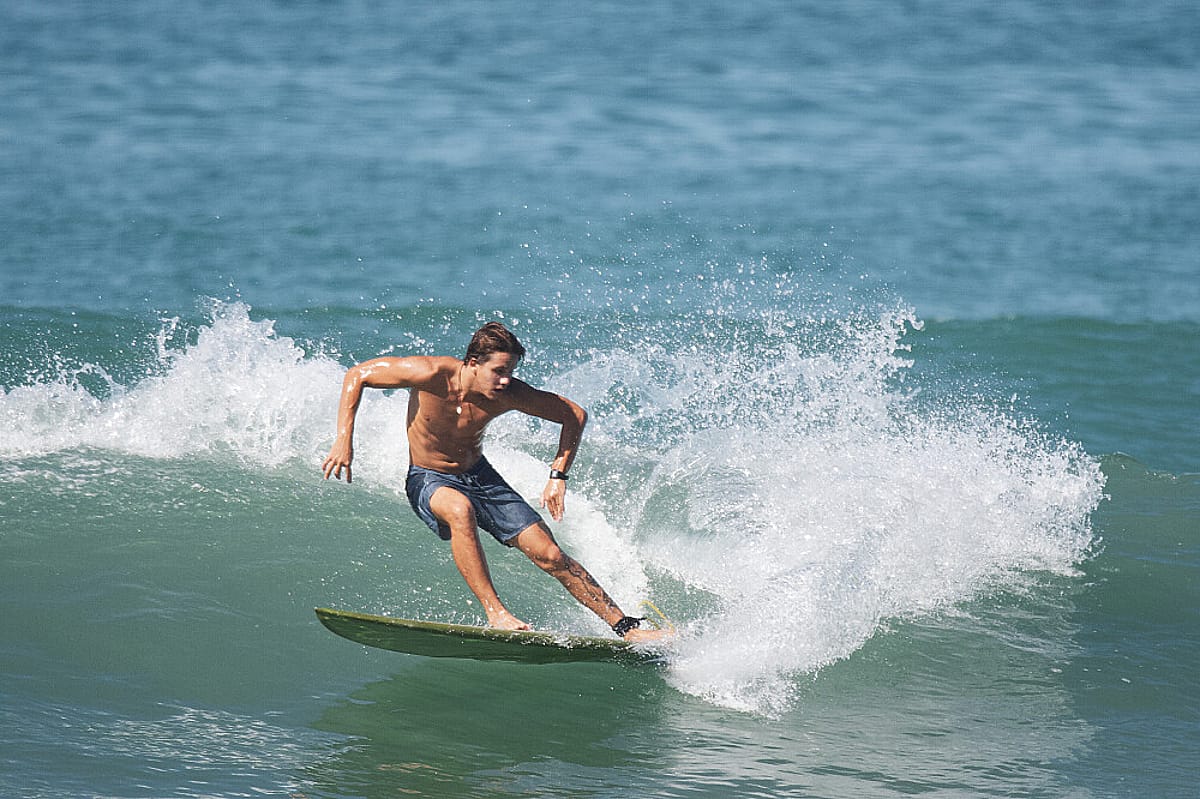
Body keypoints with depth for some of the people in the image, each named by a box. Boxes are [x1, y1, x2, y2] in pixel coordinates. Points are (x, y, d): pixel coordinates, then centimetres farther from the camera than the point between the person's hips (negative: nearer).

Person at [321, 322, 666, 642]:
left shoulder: (509, 394, -18)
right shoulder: (433, 375, -26)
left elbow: (575, 415, -6)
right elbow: (357, 375, -17)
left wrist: (558, 476, -14)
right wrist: (344, 440, -22)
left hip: (479, 476, 3)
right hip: (429, 481, -3)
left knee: (550, 555, -7)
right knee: (460, 509, -40)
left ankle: (626, 627, 4)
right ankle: (495, 613, -38)